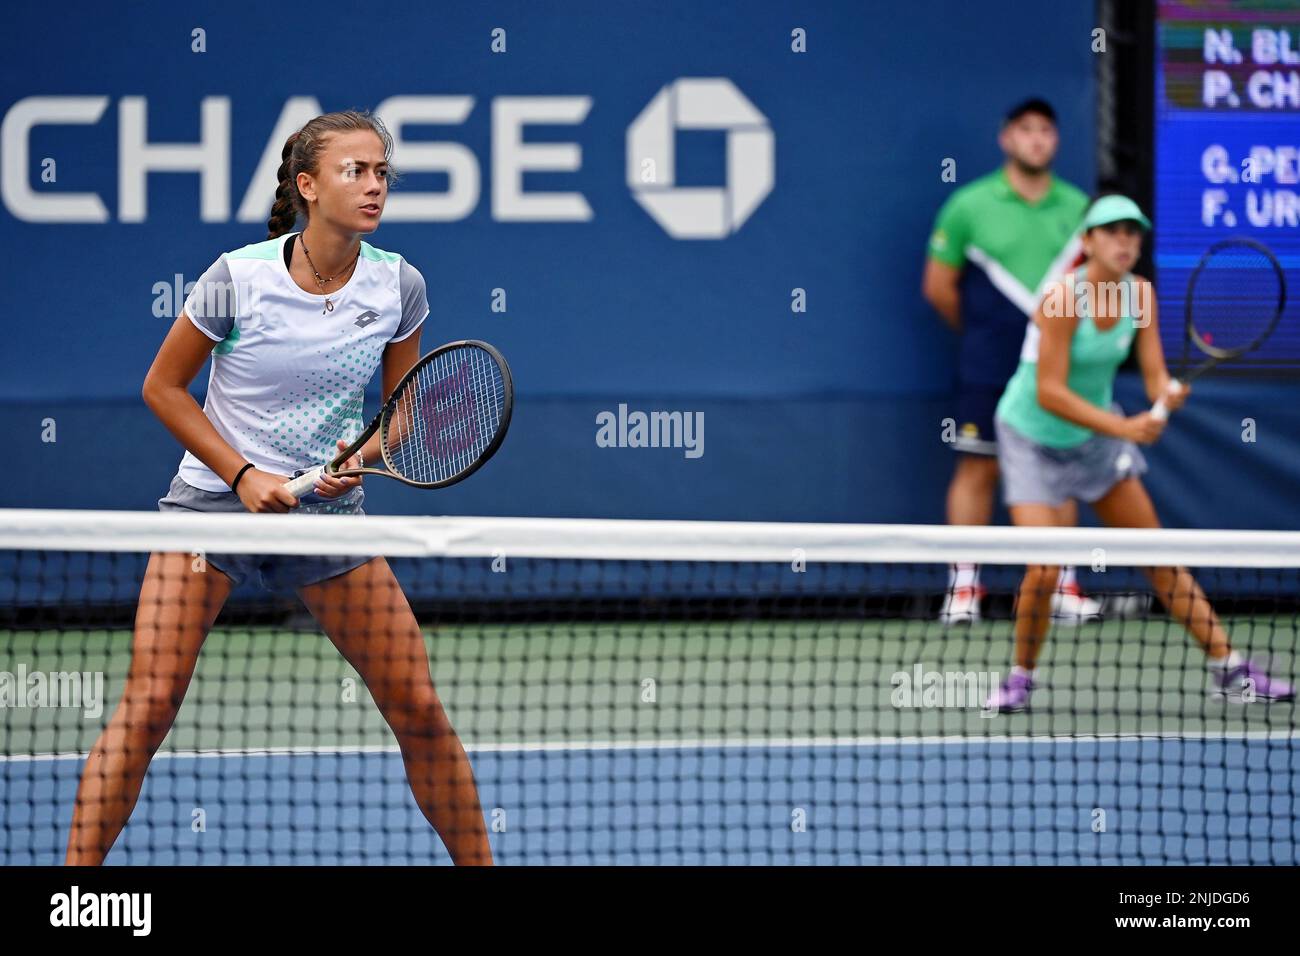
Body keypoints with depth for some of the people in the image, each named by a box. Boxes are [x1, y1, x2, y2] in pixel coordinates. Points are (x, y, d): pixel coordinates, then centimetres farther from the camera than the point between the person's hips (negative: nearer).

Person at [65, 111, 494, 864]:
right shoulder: (239, 277, -14)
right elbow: (164, 386, -3)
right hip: (214, 500, -3)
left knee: (420, 709, -1)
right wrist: (244, 474, -12)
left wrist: (362, 456, -13)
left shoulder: (397, 285, -5)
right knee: (149, 704, -13)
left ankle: (480, 864, 14)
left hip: (330, 511, 3)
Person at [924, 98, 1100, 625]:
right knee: (977, 468, -1)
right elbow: (938, 285, 3)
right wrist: (981, 331, 9)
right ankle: (963, 587, 2)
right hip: (987, 370, -3)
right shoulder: (969, 204, -2)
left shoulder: (1078, 207, 5)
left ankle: (1063, 586, 10)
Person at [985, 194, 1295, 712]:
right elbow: (1049, 392, -29)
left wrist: (1166, 396, -32)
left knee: (1161, 559, 7)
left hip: (1095, 434, 6)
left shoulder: (1140, 295, -8)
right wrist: (1121, 427, -33)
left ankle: (1229, 669, 12)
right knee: (1043, 571, -16)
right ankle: (1021, 678, 8)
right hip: (1032, 437, -6)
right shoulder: (1064, 298, -26)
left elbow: (1153, 373, -9)